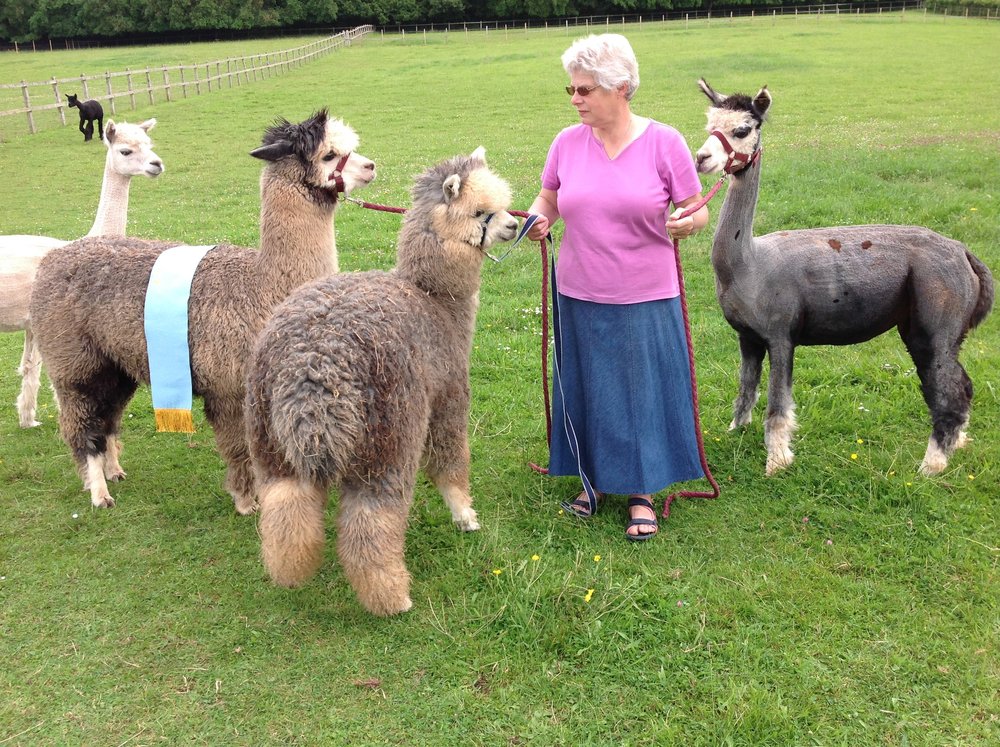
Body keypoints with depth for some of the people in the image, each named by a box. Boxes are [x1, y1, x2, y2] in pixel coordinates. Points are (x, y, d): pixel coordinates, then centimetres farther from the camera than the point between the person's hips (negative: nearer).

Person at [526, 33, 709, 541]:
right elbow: (548, 200, 14)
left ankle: (641, 491, 24)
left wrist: (688, 221, -25)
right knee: (587, 389, 13)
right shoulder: (567, 143, 0)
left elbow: (697, 213, -2)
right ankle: (596, 478, 33)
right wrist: (539, 221, -7)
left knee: (642, 390, 6)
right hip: (578, 297, 3)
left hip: (645, 299, -3)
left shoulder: (664, 142, -8)